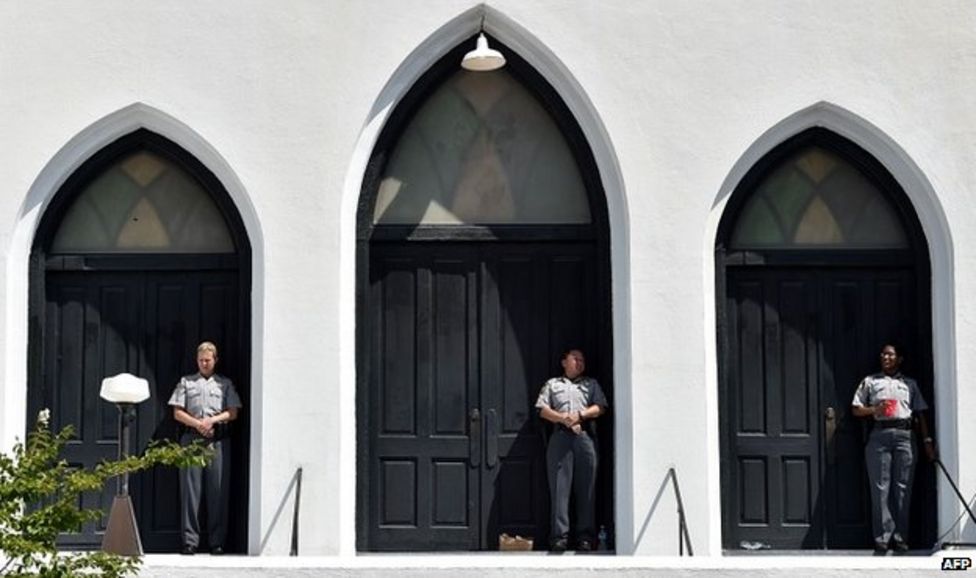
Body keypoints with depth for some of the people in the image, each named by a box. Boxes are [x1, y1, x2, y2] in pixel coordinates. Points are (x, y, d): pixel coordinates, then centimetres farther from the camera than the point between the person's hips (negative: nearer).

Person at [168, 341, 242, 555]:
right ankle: (190, 540, -3)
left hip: (218, 440, 0)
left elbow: (233, 412, 8)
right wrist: (197, 424, -7)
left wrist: (212, 420, -8)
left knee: (218, 490, -3)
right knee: (190, 489, -5)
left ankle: (217, 541, -1)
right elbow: (177, 413, 8)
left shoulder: (225, 384, 16)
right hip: (192, 438, 0)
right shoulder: (186, 382, 15)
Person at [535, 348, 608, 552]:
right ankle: (560, 535, -10)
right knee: (560, 487, -8)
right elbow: (543, 410, 8)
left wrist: (580, 415, -7)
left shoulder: (591, 384, 24)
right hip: (560, 436, -1)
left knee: (585, 488, -4)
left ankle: (585, 536, -3)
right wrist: (563, 418, -8)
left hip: (585, 437, 1)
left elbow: (600, 408, 10)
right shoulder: (552, 384, 21)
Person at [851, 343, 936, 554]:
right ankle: (882, 537, -6)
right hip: (879, 435, -1)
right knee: (880, 487, -6)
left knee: (903, 487, -3)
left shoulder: (909, 383, 19)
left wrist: (927, 440, 6)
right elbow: (855, 409, 13)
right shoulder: (870, 381, 17)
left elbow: (920, 413, 15)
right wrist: (873, 410, -6)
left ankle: (901, 537, 0)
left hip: (904, 435, 1)